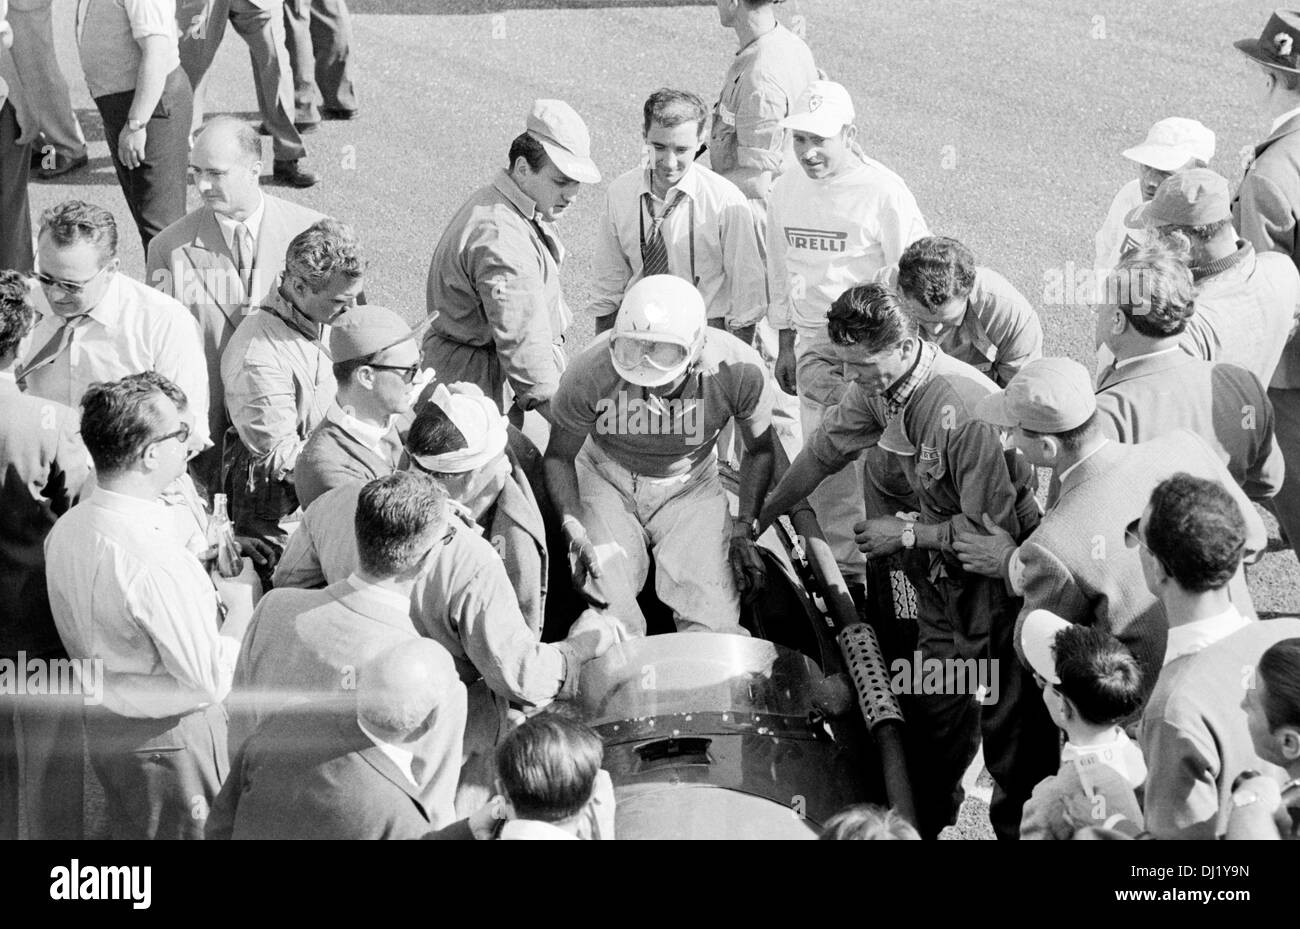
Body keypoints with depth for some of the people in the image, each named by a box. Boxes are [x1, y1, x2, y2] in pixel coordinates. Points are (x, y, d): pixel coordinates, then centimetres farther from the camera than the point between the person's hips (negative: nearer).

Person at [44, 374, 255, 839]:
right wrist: (239, 607, -11)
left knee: (129, 829, 23)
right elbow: (211, 681, -26)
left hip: (101, 721, 8)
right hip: (168, 738, -8)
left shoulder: (65, 530, -4)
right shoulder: (153, 560, -31)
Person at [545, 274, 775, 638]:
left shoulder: (740, 371, -27)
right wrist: (574, 530, -26)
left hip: (690, 484, 1)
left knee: (713, 618, -14)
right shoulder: (593, 373, -31)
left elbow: (759, 451, -4)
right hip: (608, 479, -1)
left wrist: (744, 529, -10)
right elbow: (559, 456, -12)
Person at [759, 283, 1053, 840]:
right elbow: (824, 450, 10)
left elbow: (995, 528, -28)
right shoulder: (877, 385, -8)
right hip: (943, 567, 8)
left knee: (1010, 718, 0)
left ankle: (1021, 826, 16)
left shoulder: (967, 410, -33)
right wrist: (760, 518, 18)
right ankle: (924, 820, 33)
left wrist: (907, 535, -18)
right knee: (933, 703, 17)